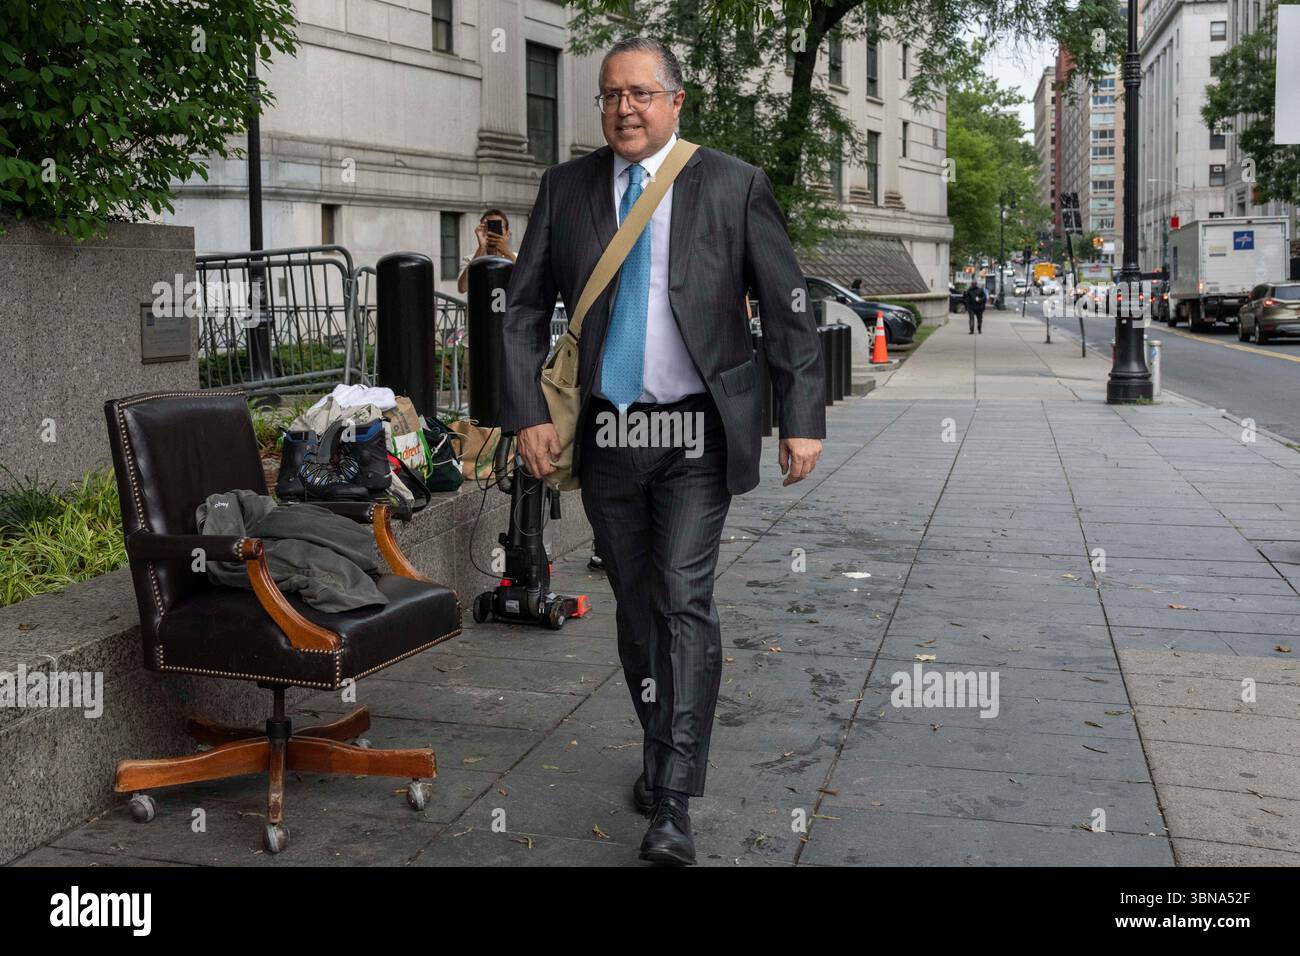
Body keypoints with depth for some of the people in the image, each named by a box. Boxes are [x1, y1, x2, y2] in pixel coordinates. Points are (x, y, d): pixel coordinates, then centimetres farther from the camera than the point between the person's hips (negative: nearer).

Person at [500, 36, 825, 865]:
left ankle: (674, 802, -5)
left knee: (684, 601, -11)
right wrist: (527, 412, -5)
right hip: (606, 432, 4)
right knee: (635, 604, 13)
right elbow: (524, 311, 6)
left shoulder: (734, 186, -3)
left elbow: (788, 308, -2)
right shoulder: (565, 188, 5)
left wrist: (804, 419, -7)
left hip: (698, 432, -3)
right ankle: (661, 752, 32)